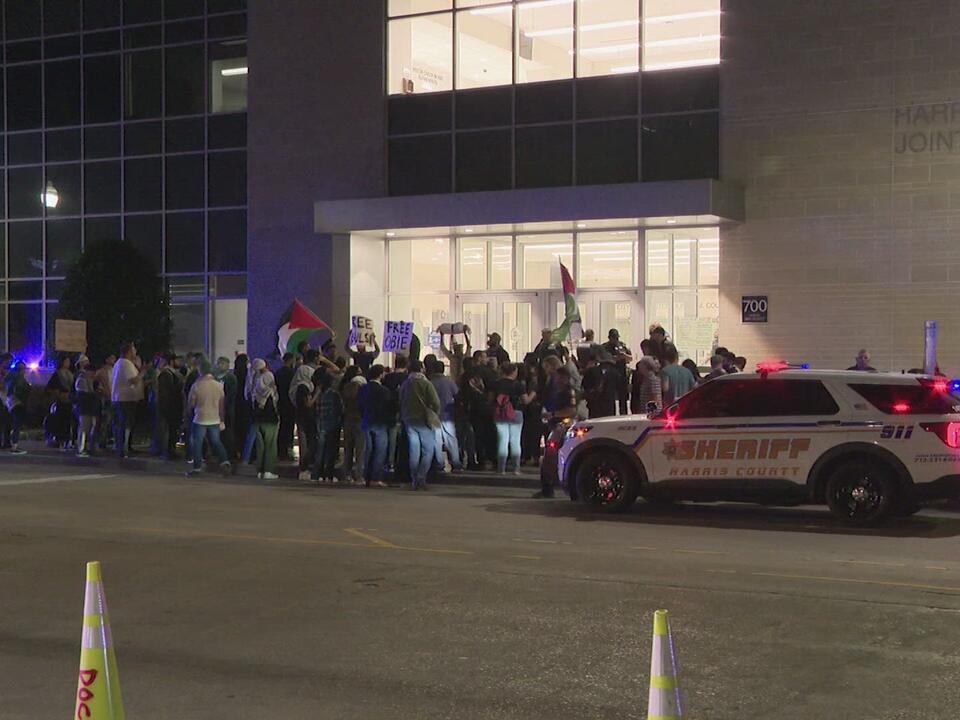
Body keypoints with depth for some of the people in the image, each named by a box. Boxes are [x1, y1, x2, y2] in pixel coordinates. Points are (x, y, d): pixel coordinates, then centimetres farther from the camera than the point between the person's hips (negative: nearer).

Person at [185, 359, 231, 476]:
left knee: (197, 443, 7)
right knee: (216, 442, 14)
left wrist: (190, 413, 20)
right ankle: (224, 461, -3)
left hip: (200, 419, -3)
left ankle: (197, 467, 10)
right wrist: (222, 420, 11)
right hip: (215, 419, 4)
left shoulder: (196, 385, -11)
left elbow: (191, 404, -1)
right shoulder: (219, 385, -1)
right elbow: (222, 405, 4)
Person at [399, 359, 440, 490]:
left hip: (409, 421, 5)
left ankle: (414, 480, 7)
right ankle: (421, 478, -9)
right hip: (424, 420, -5)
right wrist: (434, 415, 5)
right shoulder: (426, 384, -10)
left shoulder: (404, 384, 7)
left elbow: (400, 403, 14)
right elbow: (435, 402, -12)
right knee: (428, 451, 1)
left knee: (414, 451, 9)